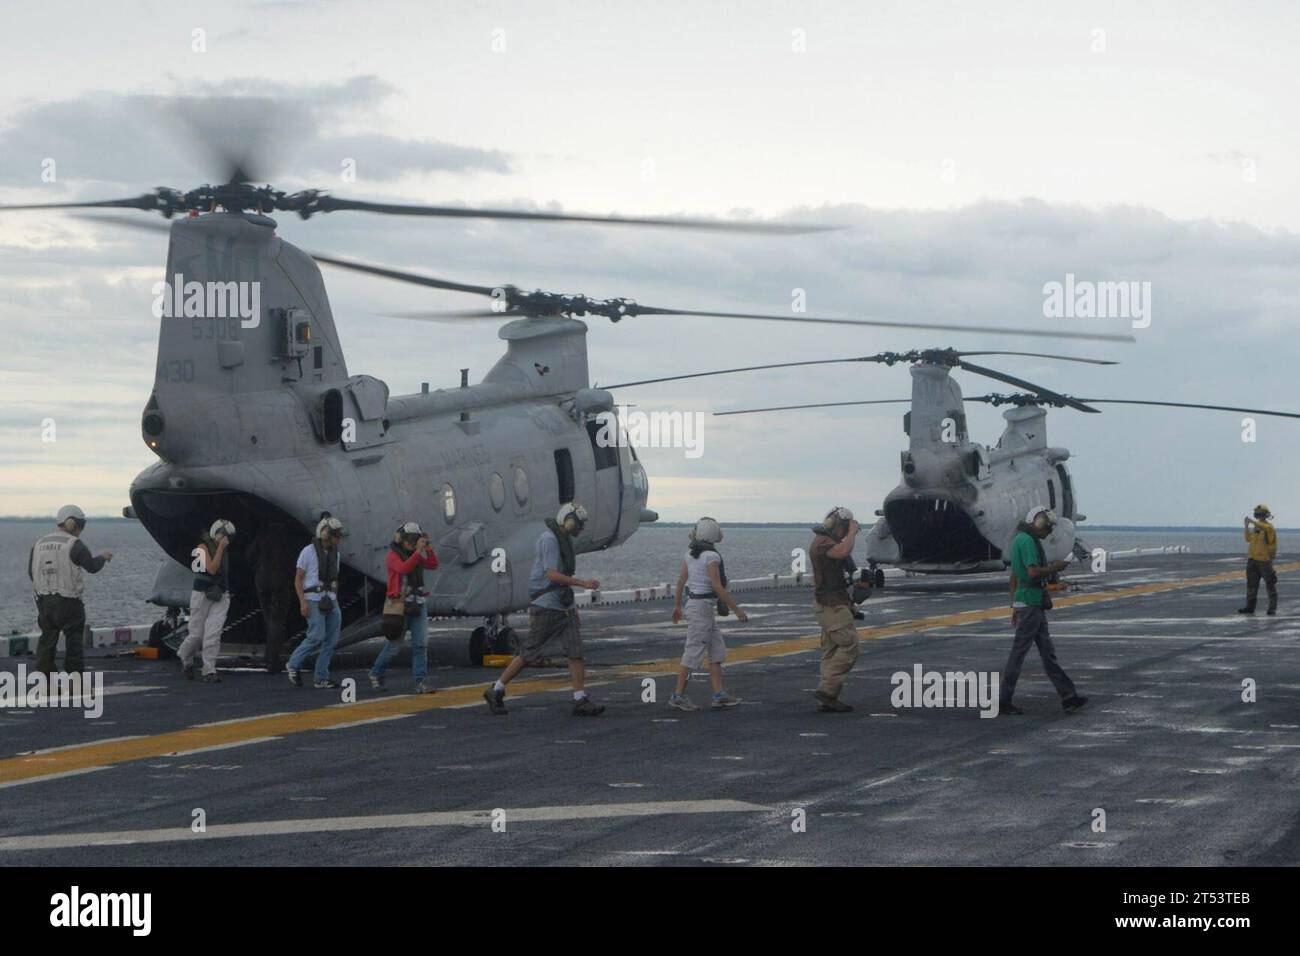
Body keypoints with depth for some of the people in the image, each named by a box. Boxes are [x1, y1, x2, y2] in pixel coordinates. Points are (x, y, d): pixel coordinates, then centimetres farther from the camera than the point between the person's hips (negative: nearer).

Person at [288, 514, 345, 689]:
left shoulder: (334, 553, 14)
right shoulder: (308, 552, -6)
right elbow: (298, 579, -6)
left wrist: (335, 601, 17)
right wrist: (303, 602, -14)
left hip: (331, 602, 7)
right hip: (314, 601, -7)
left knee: (331, 640, 0)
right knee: (316, 637, -15)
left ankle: (322, 679, 5)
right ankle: (294, 664, 6)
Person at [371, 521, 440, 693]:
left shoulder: (416, 555, 13)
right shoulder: (393, 555, -7)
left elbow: (433, 565, 3)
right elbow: (403, 568, -26)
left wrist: (428, 548, -8)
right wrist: (418, 551, -30)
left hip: (418, 605, 6)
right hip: (399, 606, -5)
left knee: (420, 644, -4)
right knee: (393, 645, 2)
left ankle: (420, 683, -5)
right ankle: (376, 674, 24)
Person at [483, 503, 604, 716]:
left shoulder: (565, 540, 15)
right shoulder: (548, 539, -15)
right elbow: (552, 575, -22)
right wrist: (582, 583, -20)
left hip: (563, 607, 9)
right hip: (546, 607, -9)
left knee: (576, 651, -2)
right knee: (529, 654, -1)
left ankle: (581, 700, -3)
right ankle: (496, 691, 12)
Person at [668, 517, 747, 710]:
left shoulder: (690, 553, 6)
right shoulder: (711, 557, -18)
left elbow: (681, 581, 11)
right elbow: (718, 587, -21)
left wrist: (677, 606, 23)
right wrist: (737, 609, -16)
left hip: (694, 604, 8)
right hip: (703, 608, -8)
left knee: (717, 652, 9)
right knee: (694, 653, -2)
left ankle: (719, 695, 7)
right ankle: (678, 696, 3)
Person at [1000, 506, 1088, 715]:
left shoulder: (1020, 539, 16)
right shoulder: (1027, 541, -16)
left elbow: (1013, 576, 20)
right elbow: (1033, 572, -26)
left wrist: (1014, 606, 23)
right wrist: (1055, 568, -9)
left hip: (1026, 603, 10)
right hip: (1031, 604, -10)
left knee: (1047, 651, 9)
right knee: (1019, 651, -4)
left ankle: (1068, 698, 11)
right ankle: (1003, 702, 0)